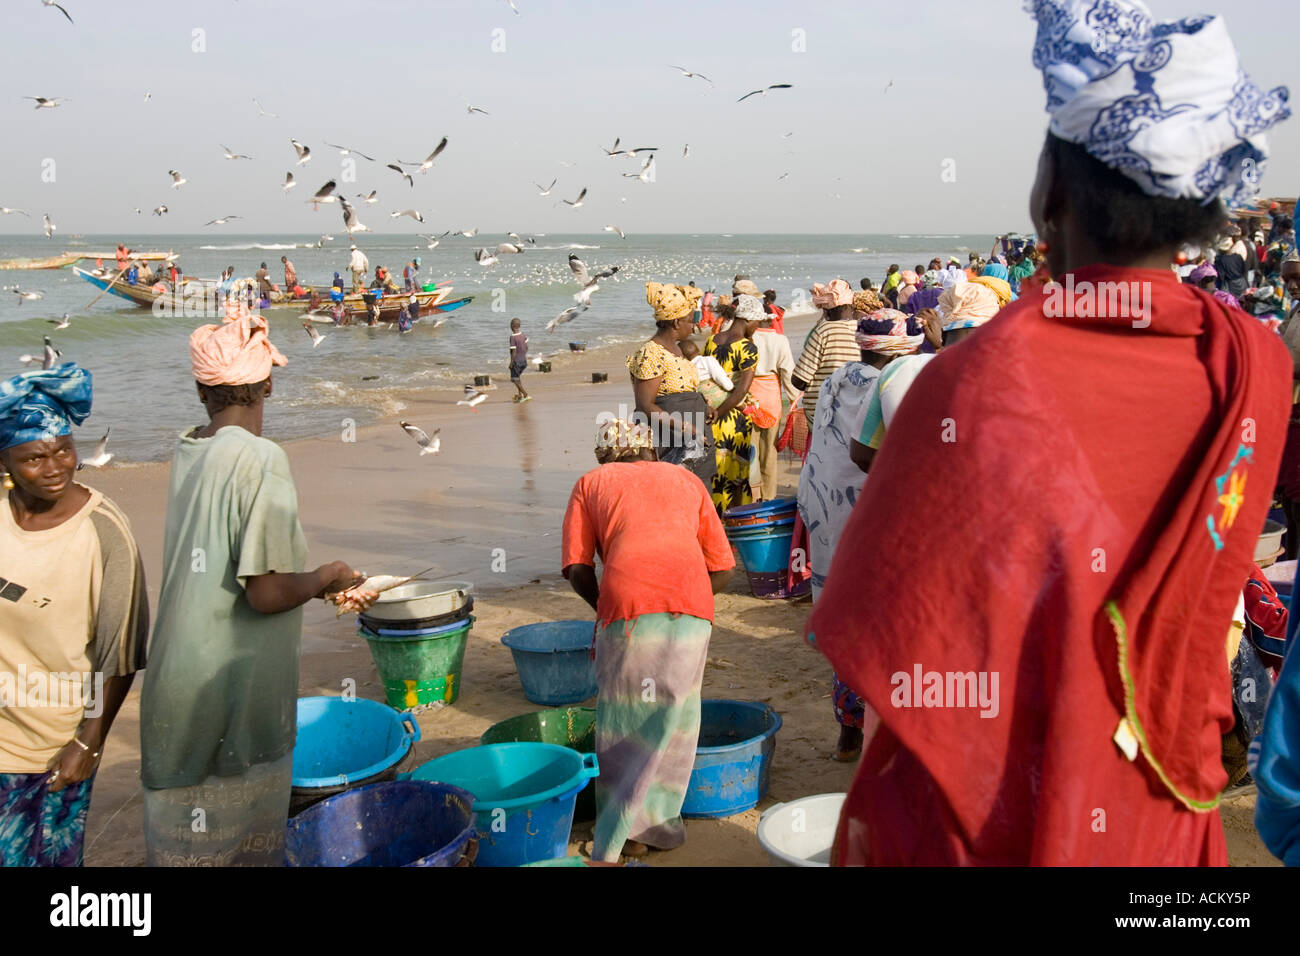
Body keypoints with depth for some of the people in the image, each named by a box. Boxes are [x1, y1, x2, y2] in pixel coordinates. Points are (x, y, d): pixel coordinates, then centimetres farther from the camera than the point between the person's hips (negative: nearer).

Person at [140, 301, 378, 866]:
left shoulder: (187, 452, 5)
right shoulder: (261, 460, -18)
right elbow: (267, 593, -22)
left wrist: (325, 587, 18)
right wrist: (329, 575, -3)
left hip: (178, 687, 7)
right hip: (235, 693, -7)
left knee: (185, 840, 18)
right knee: (244, 841, 8)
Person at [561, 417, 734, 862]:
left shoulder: (591, 483, 22)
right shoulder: (686, 480, 28)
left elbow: (577, 567, 9)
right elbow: (722, 568, 22)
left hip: (626, 601, -2)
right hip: (692, 607, 2)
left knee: (624, 720, 10)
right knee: (674, 715, 15)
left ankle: (621, 835, 14)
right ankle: (661, 820, 21)